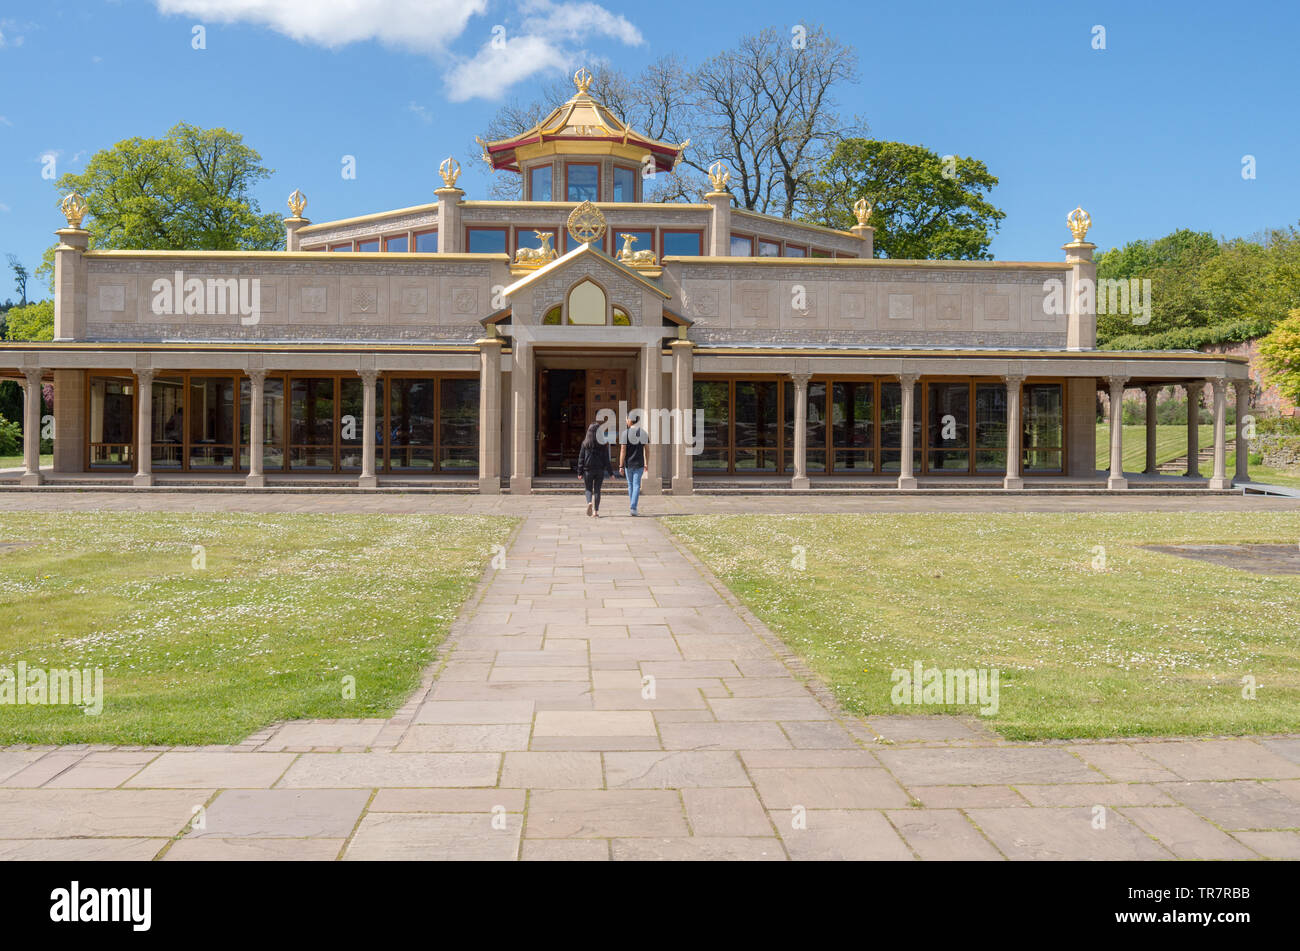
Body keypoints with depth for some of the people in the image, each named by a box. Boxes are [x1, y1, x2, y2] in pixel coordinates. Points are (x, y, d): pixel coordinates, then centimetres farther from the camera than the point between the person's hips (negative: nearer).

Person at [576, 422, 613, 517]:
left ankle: (589, 502, -16)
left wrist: (580, 472, 4)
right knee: (597, 490, 8)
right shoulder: (602, 444, -4)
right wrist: (610, 472, 2)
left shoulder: (585, 444, -2)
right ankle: (596, 511, 4)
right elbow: (606, 459, -2)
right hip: (600, 470, 0)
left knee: (589, 489, 12)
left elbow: (581, 458, -1)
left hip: (588, 470, 0)